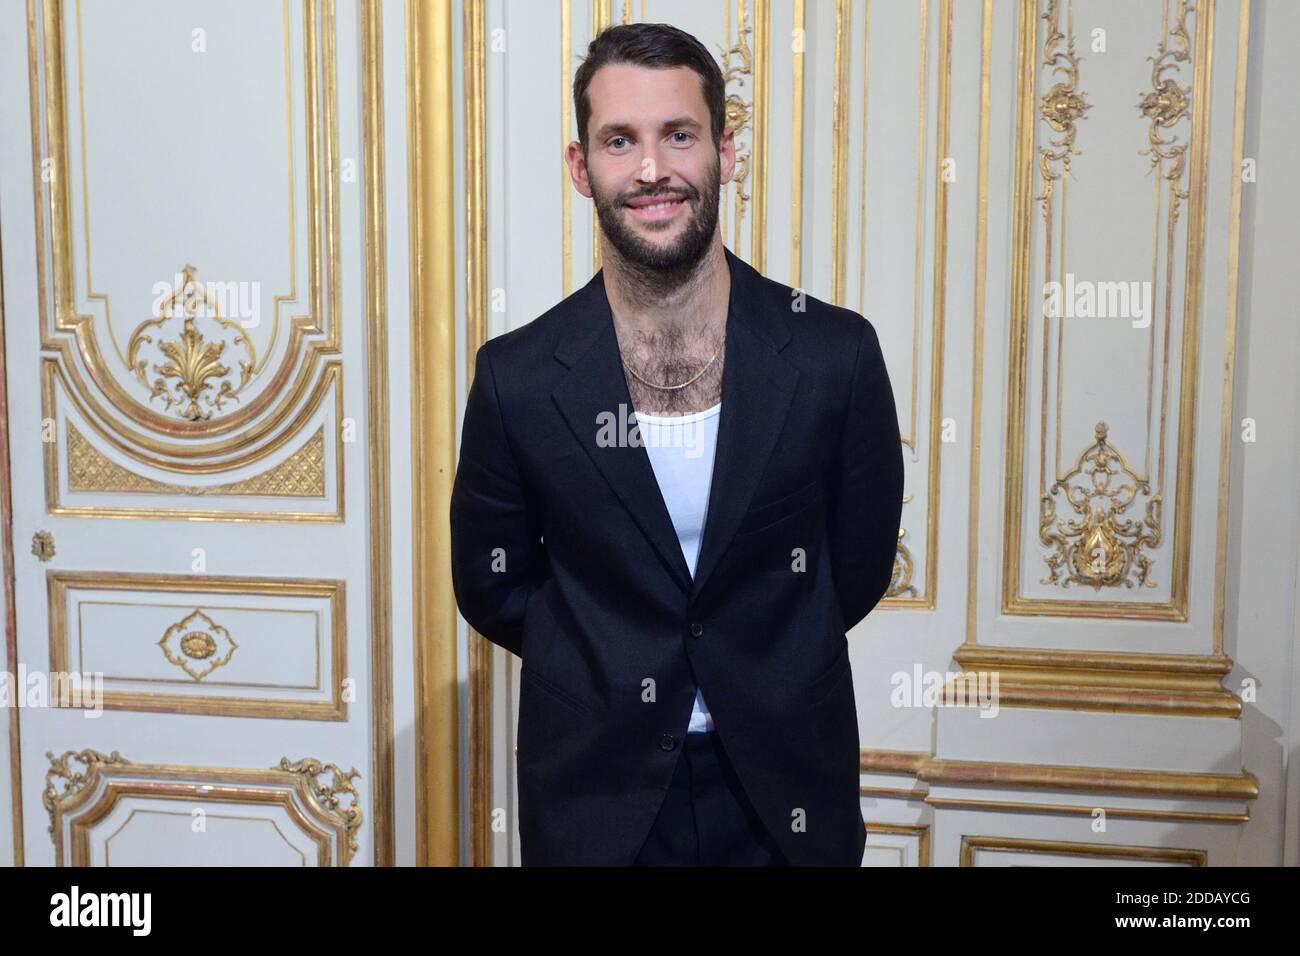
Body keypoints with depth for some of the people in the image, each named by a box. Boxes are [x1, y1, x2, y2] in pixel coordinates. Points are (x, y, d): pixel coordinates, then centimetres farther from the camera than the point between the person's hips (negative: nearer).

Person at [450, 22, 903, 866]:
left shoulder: (837, 354, -12)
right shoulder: (517, 378, -12)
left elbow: (860, 565, 0)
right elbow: (491, 586, 1)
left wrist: (751, 666, 2)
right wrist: (611, 671, 1)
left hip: (785, 795, 1)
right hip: (594, 796, 0)